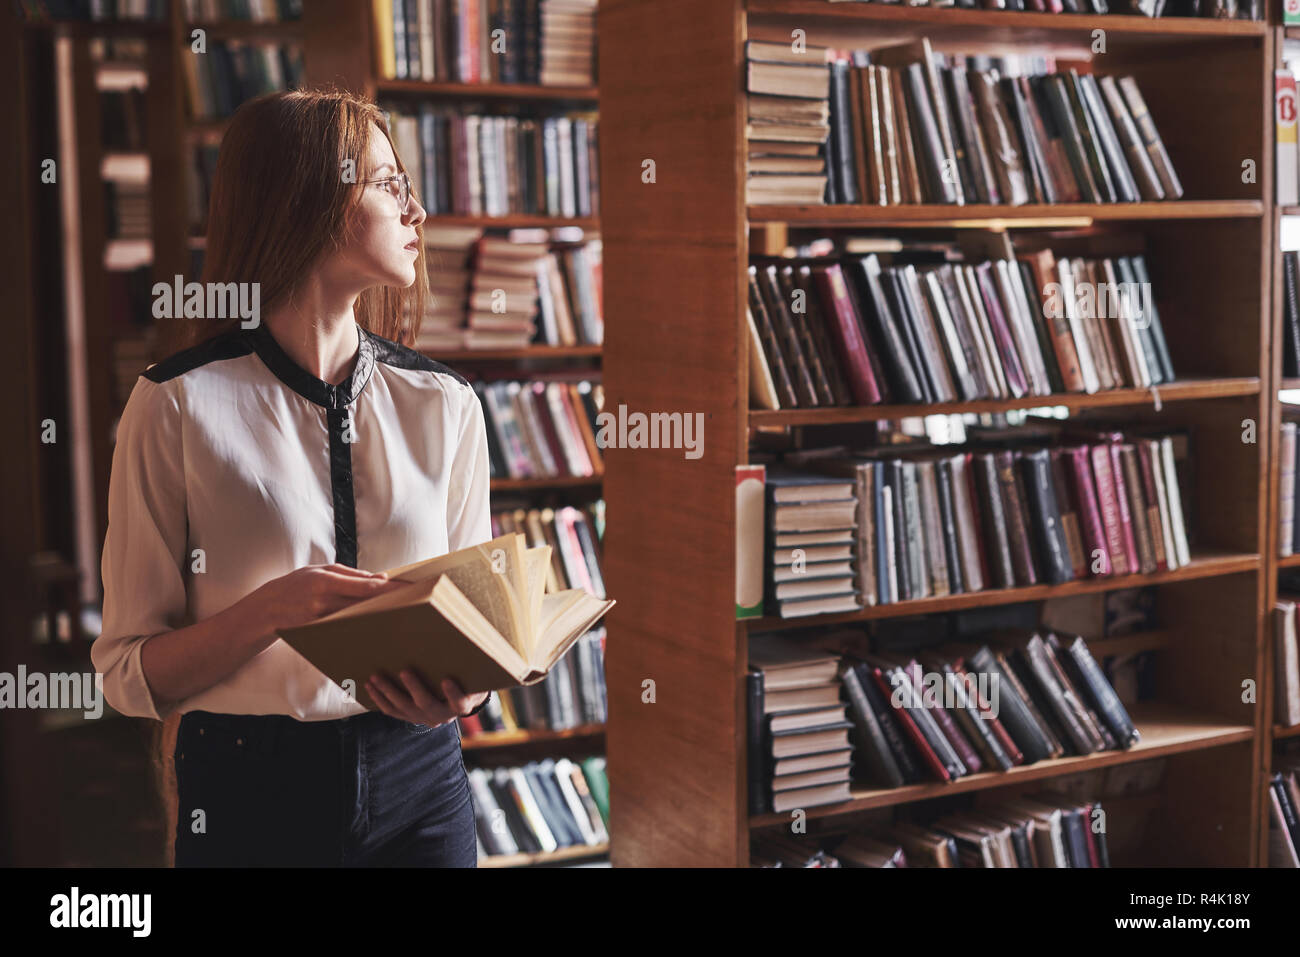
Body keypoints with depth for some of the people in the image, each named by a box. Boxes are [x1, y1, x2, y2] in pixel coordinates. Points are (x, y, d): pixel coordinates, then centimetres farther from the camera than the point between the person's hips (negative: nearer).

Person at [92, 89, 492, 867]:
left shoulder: (445, 405, 2)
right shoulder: (178, 409, -8)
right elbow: (131, 673, -7)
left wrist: (461, 688, -15)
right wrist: (274, 609, -23)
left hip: (418, 781, 3)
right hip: (250, 797, -3)